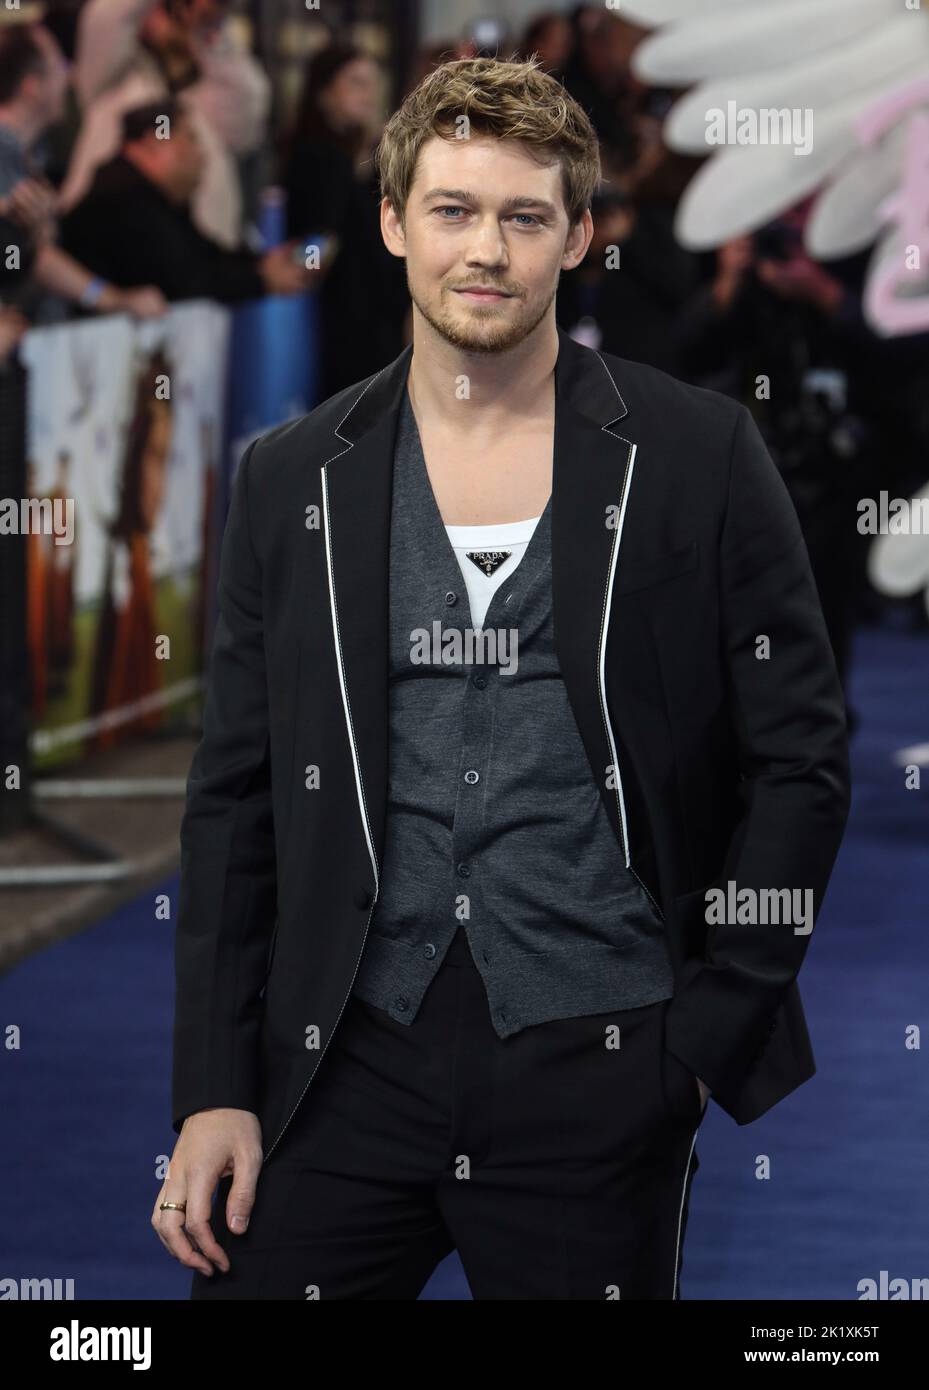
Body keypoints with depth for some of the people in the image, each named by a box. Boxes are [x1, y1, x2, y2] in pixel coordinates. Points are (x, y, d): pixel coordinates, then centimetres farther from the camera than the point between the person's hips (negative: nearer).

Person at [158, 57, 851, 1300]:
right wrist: (214, 1089, 4)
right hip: (351, 1061, 2)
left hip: (598, 1069, -2)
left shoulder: (700, 456, 1)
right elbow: (234, 800, 10)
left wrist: (717, 1024, -3)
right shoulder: (292, 480, 8)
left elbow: (803, 756, 3)